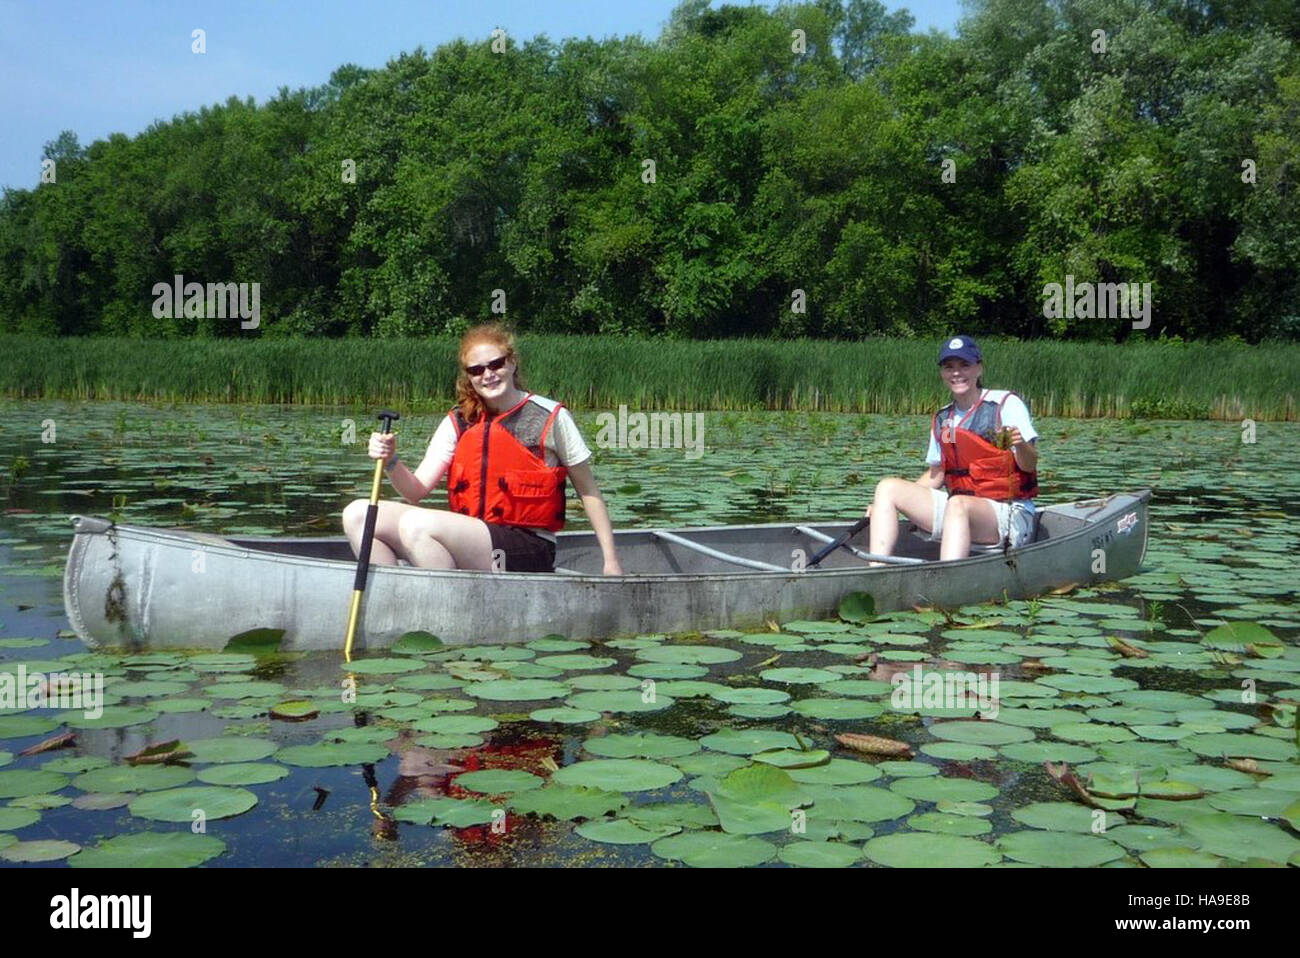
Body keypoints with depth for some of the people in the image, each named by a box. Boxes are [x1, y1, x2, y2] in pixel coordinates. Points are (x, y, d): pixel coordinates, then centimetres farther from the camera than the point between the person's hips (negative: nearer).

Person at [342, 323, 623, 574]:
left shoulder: (550, 417, -2)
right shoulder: (457, 423, 10)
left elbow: (589, 491, 4)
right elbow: (417, 490, 1)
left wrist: (611, 562, 1)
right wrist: (391, 461, -20)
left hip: (528, 552, -6)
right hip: (469, 538, 6)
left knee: (415, 524, -29)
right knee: (357, 515, -7)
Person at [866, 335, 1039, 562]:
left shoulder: (1006, 404, -4)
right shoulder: (941, 420, 12)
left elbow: (1030, 465, -9)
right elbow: (936, 474, 18)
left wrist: (1020, 445, -34)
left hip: (1009, 514, -6)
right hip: (957, 507, 6)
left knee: (958, 505, -38)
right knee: (888, 488, -8)